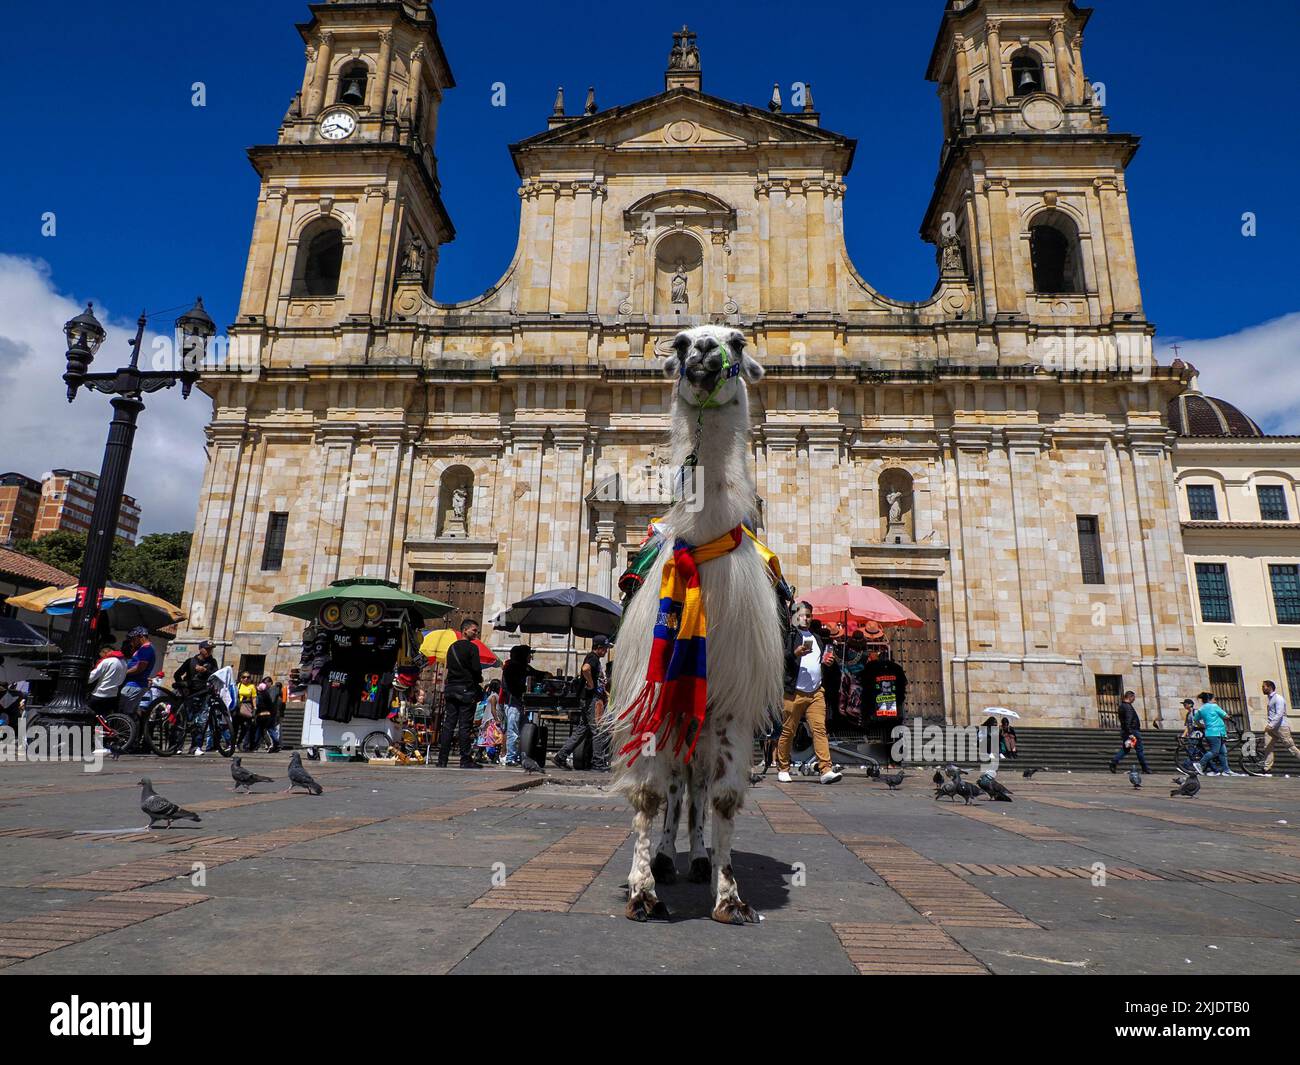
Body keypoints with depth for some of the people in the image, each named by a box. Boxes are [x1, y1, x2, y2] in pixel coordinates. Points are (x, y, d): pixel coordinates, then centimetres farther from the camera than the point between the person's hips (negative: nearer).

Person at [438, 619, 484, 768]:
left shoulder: (452, 647, 14)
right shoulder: (471, 647, -9)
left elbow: (449, 668, 14)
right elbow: (477, 669, -14)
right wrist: (479, 679, 5)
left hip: (451, 689, 6)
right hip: (466, 690, -6)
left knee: (448, 725, 7)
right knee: (465, 726, -3)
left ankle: (442, 760, 7)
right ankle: (466, 760, 0)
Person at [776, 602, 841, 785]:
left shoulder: (817, 637, 21)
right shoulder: (788, 635, 0)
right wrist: (794, 654, -25)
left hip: (816, 692, 5)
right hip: (794, 693, -5)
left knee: (820, 729, -6)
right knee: (788, 731, 2)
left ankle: (826, 770, -10)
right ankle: (782, 769, 15)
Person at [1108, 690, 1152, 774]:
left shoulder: (1121, 706, 14)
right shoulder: (1128, 707, -17)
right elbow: (1128, 721, -25)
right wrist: (1130, 733, -28)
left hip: (1124, 732, 9)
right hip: (1133, 731, -9)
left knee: (1125, 749, 9)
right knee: (1139, 750, 3)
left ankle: (1114, 762, -6)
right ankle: (1145, 768, 11)